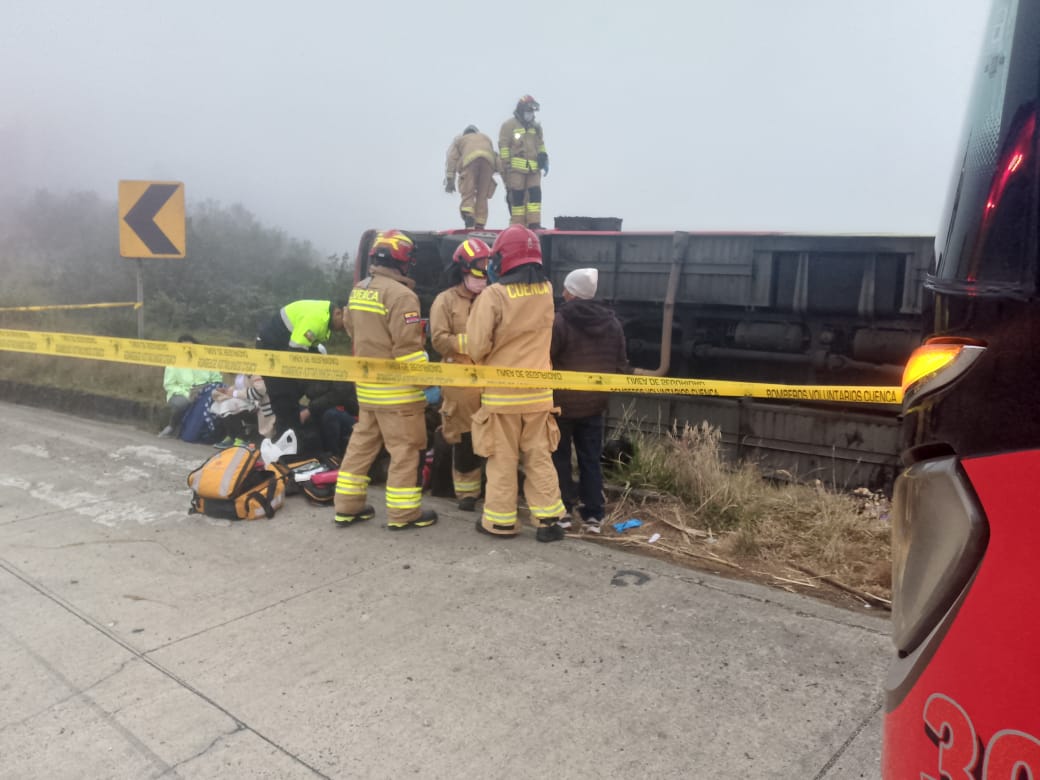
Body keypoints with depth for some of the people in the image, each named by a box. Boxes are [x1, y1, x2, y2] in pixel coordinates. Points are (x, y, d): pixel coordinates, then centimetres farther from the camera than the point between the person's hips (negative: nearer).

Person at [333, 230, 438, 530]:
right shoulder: (400, 294, -18)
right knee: (407, 449, 2)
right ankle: (403, 513, 8)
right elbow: (408, 346, -21)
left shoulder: (358, 290, 9)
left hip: (367, 383, 9)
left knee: (362, 443, 17)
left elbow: (351, 328, 19)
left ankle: (348, 506, 23)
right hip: (397, 388, -8)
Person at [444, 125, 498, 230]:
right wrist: (492, 173, 25)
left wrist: (450, 180, 14)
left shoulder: (459, 139, 35)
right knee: (482, 196, 7)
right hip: (488, 158, 2)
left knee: (467, 194, -3)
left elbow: (452, 158, 19)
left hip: (470, 159, -2)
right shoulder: (486, 138, 42)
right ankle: (480, 226, 0)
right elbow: (494, 155, 25)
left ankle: (468, 218, -28)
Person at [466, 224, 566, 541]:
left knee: (503, 460, 8)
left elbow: (477, 345, -16)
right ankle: (548, 520, 13)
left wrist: (482, 362, 7)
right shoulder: (545, 291, 1)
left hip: (502, 392, -4)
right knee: (539, 458, 11)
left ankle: (500, 520, 18)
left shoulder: (494, 294, -17)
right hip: (538, 391, 4)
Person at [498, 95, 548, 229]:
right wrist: (506, 166, -9)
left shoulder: (536, 127, 19)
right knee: (517, 195, -6)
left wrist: (544, 159, 13)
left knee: (535, 194, -3)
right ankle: (517, 225, -2)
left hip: (533, 168, 5)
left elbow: (540, 145, 26)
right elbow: (503, 147, -3)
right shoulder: (509, 125, 1)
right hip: (516, 168, -5)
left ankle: (534, 224, -3)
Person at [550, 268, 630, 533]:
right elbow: (621, 365, 8)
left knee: (559, 457, 9)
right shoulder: (612, 322, 5)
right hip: (594, 403, 5)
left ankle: (563, 511, 12)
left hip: (562, 401, -5)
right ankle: (593, 516, 12)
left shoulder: (560, 321, -15)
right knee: (591, 459, 11)